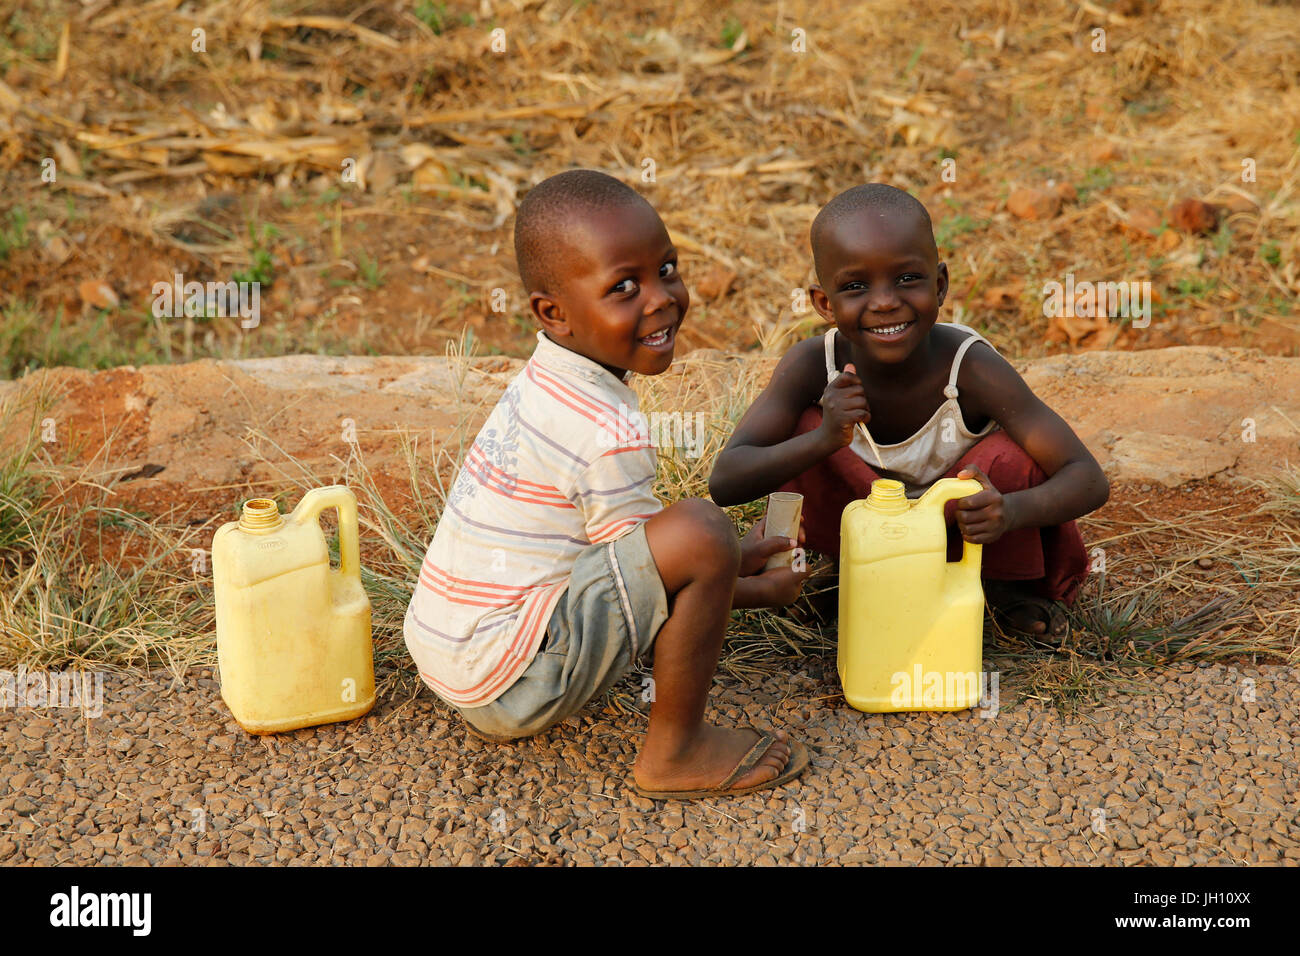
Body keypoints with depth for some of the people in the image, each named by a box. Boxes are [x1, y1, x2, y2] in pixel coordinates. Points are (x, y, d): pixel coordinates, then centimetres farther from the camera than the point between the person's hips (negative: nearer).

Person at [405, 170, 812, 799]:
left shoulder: (542, 383, 6)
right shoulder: (610, 435, -22)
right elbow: (648, 572, -10)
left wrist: (732, 557, 18)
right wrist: (760, 592, 5)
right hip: (508, 687, -10)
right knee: (699, 533, -21)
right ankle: (674, 751, -7)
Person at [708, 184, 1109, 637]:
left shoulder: (972, 369, -31)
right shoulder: (813, 365, -26)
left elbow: (1090, 481, -32)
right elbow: (725, 483, -33)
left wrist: (1013, 511, -54)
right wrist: (824, 440, -50)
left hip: (962, 524, 0)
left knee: (1012, 455, -30)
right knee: (801, 429, -24)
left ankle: (1010, 584, 1)